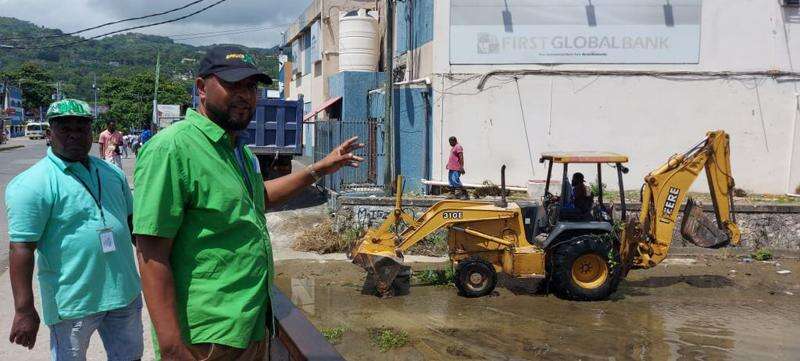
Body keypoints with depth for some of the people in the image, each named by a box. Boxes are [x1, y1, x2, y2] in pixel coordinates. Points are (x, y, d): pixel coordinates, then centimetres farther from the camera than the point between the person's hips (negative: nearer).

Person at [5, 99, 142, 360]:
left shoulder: (113, 173, 8)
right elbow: (22, 248, -17)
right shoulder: (32, 184, -13)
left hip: (125, 293, 6)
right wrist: (24, 310, -20)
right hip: (73, 303, -6)